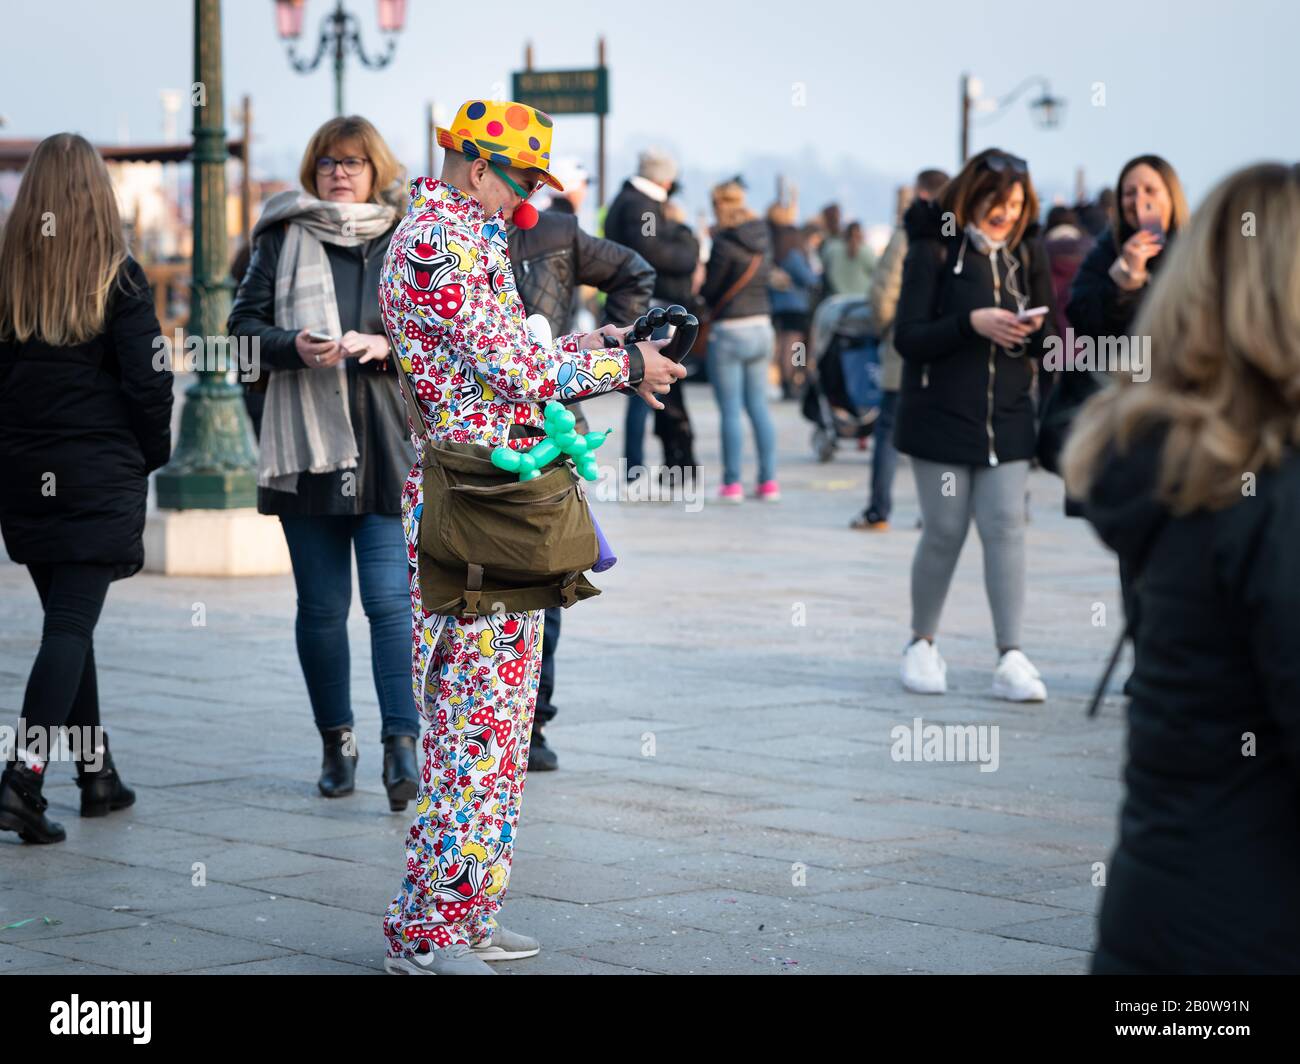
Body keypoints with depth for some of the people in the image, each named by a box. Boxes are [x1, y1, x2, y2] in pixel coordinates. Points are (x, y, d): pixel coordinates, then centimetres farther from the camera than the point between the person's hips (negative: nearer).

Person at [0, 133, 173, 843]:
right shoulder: (117, 278, -9)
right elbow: (149, 381, -8)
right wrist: (154, 453, 8)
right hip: (101, 477, -4)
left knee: (65, 619, 16)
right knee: (72, 624, -4)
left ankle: (97, 774, 24)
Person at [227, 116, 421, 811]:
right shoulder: (283, 239, 8)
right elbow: (244, 323, 5)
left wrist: (388, 346, -12)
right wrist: (293, 346, -14)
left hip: (390, 447, -1)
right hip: (307, 444, 1)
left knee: (390, 598, -12)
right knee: (321, 608, 7)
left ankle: (401, 741, -13)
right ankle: (336, 741, 20)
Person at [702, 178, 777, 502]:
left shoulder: (724, 242, -14)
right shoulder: (762, 239, 6)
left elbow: (710, 289, -10)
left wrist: (700, 286, 11)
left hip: (729, 330, -6)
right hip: (761, 327, 6)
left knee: (730, 409, -1)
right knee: (759, 406, 11)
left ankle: (732, 483, 1)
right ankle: (768, 481, 10)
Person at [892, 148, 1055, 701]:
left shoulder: (1027, 254, 8)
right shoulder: (934, 251, -4)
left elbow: (1048, 343, 12)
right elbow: (908, 337, -10)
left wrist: (1035, 330, -11)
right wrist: (973, 324, -22)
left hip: (1006, 417, 3)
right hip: (941, 415, -3)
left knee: (1006, 528, -6)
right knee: (944, 531, 1)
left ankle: (1011, 659, -8)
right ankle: (922, 645, 21)